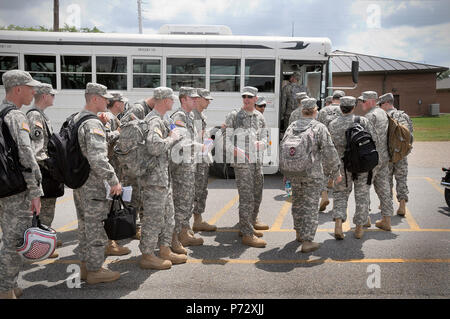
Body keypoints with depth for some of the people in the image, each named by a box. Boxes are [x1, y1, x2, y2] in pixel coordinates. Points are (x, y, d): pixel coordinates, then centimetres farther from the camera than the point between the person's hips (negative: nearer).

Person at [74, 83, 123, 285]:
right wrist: (113, 181, -21)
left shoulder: (75, 120, 12)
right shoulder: (93, 124, -19)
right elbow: (97, 158, -28)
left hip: (78, 183, 10)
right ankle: (95, 271, 11)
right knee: (96, 228, 1)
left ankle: (86, 266, 29)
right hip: (93, 186, -10)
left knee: (85, 226, 17)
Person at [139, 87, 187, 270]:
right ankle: (147, 256, 9)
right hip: (154, 177, -11)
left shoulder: (160, 120, 16)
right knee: (153, 217, -2)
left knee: (167, 215, 16)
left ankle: (165, 251, 26)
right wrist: (172, 138, -18)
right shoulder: (154, 121, -17)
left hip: (163, 176, 11)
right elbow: (155, 146, -33)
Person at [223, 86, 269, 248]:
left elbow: (265, 138, 15)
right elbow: (227, 139, -5)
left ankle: (249, 225, 32)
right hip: (242, 162, -6)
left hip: (257, 161, 6)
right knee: (247, 197, -9)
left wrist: (260, 143, -8)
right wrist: (235, 150, -21)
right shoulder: (234, 116, -3)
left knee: (257, 195, 14)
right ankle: (247, 234, -4)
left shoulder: (260, 117, 12)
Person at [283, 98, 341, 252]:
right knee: (311, 205, 1)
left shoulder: (292, 127, 7)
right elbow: (329, 152, -10)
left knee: (298, 202, 19)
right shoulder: (319, 128, -7)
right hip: (313, 173, -4)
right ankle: (307, 241, 1)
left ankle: (300, 233, 33)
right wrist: (336, 172, -1)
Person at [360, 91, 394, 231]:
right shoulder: (383, 113, 15)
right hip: (384, 156, 9)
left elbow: (370, 137, -22)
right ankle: (386, 220, 13)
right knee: (383, 188, 9)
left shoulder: (370, 116, -13)